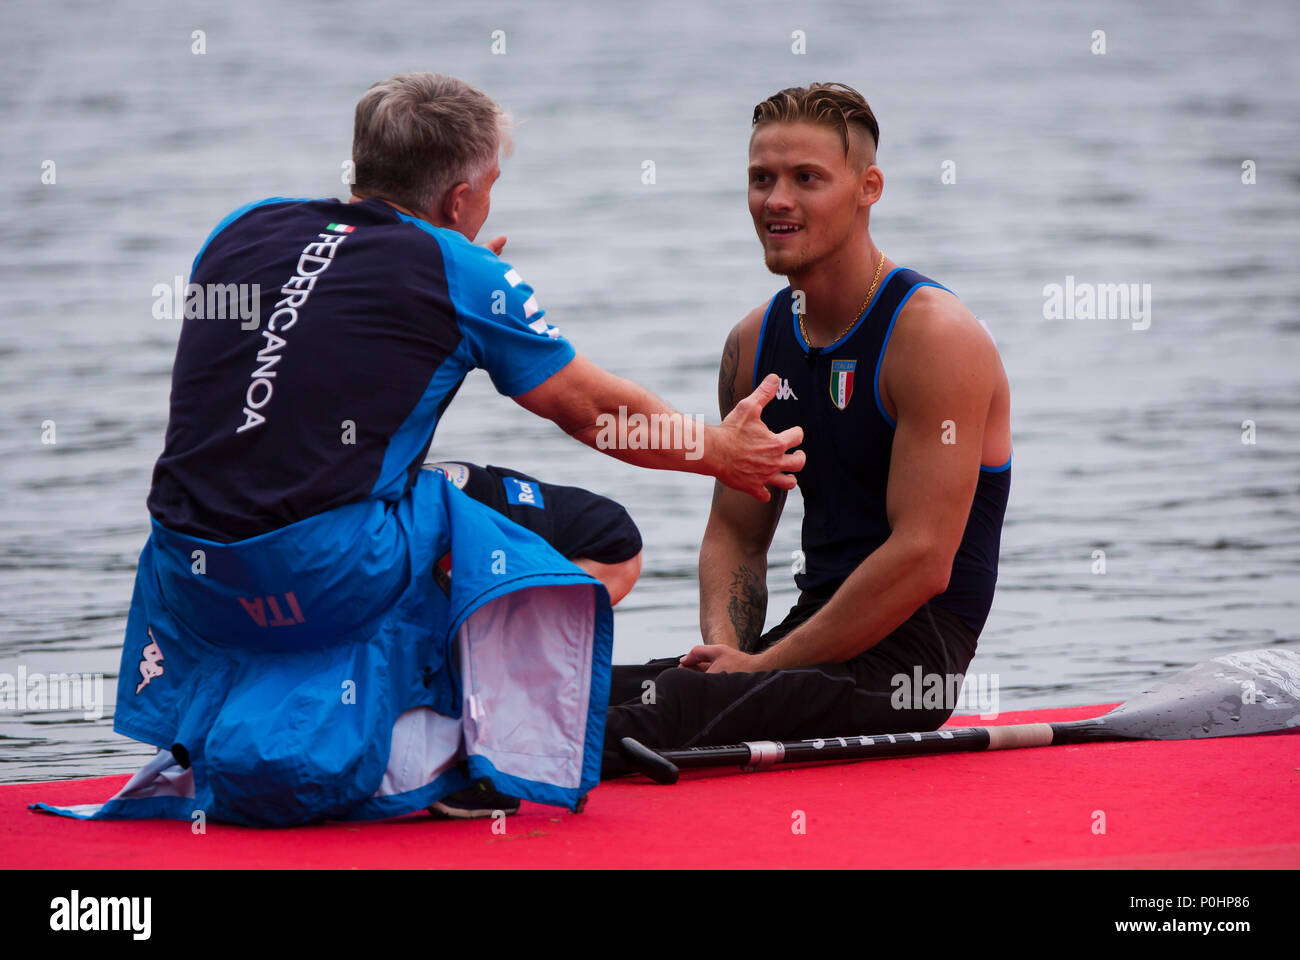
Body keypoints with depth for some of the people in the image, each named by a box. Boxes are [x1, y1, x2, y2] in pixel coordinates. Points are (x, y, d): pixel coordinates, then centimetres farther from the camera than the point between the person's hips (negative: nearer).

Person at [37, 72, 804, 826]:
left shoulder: (243, 231, 15)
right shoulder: (464, 273, 2)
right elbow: (594, 412, 14)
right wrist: (720, 452, 32)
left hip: (197, 589, 6)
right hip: (333, 578, -6)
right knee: (603, 541, 5)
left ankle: (201, 750, 21)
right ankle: (414, 761, -5)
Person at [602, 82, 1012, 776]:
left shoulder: (934, 336, -11)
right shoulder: (757, 343, 13)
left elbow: (923, 561, -18)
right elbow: (734, 533, 17)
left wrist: (764, 666, -17)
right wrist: (727, 648, -5)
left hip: (910, 655, -8)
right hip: (817, 631, 8)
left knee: (675, 709, -34)